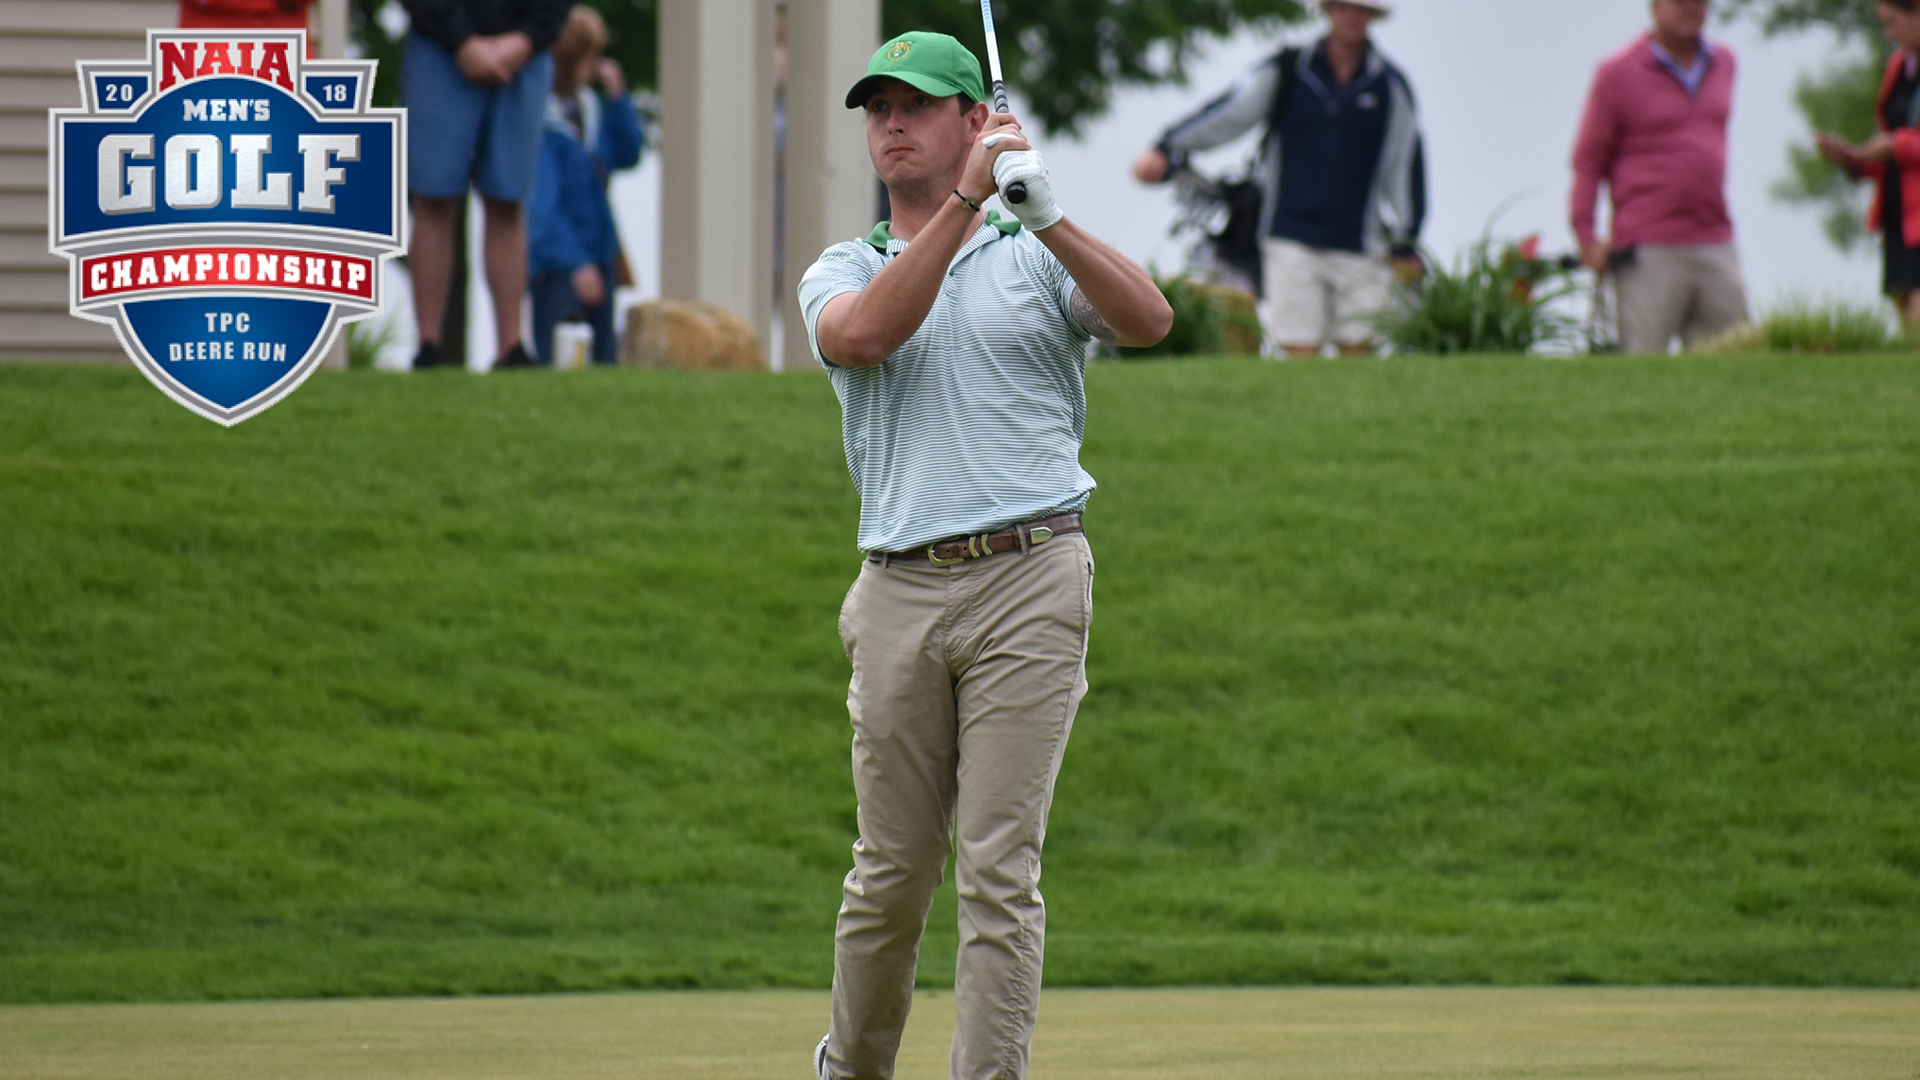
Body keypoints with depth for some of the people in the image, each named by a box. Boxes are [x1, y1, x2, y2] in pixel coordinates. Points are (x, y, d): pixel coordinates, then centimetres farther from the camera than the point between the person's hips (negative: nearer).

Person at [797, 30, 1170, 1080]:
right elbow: (864, 335, -11)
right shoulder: (842, 273, 14)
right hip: (900, 591, 2)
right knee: (892, 866, 7)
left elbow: (1147, 320, -10)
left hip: (1027, 582, -2)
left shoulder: (1035, 258, 10)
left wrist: (1047, 215, -23)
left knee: (999, 865, -8)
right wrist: (962, 200, -18)